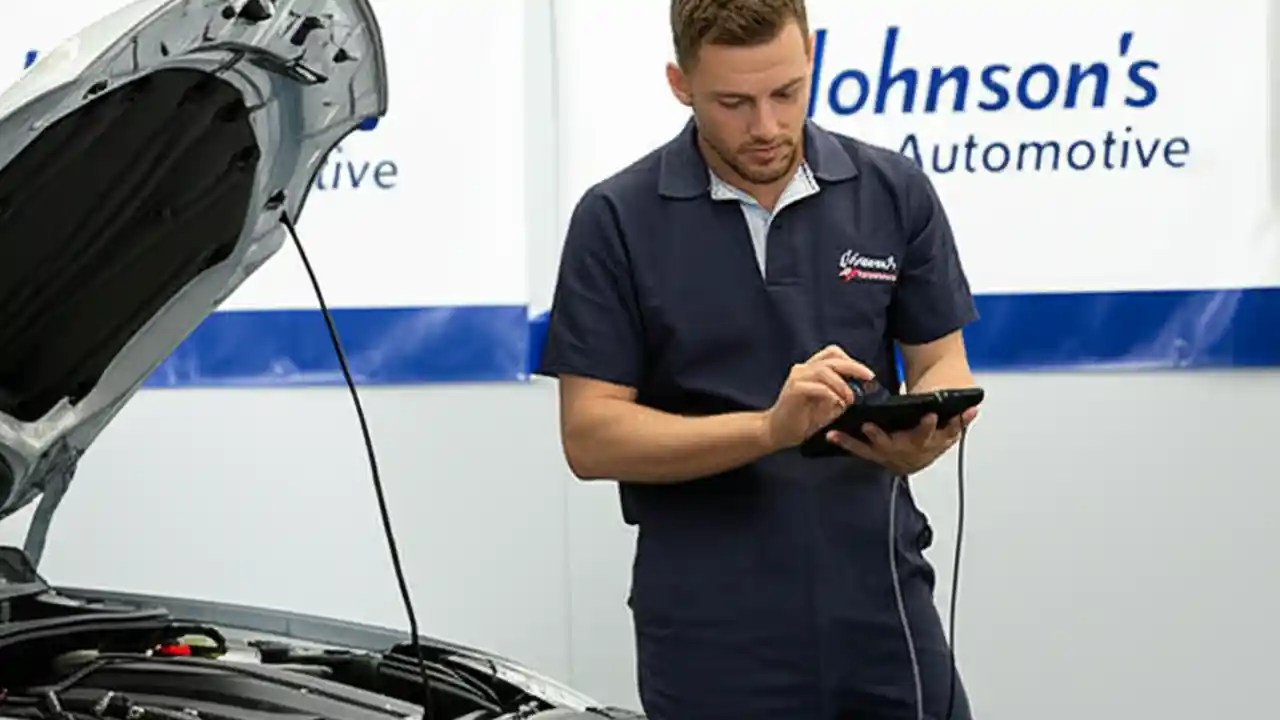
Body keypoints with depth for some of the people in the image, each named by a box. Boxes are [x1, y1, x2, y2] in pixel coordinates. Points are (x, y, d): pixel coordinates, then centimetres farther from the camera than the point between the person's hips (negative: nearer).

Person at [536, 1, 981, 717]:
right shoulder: (618, 220, -5)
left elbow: (943, 368, 6)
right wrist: (770, 427, -23)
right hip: (711, 638, -2)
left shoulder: (895, 192, 2)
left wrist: (921, 439, -19)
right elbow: (592, 435, -9)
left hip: (883, 611, 2)